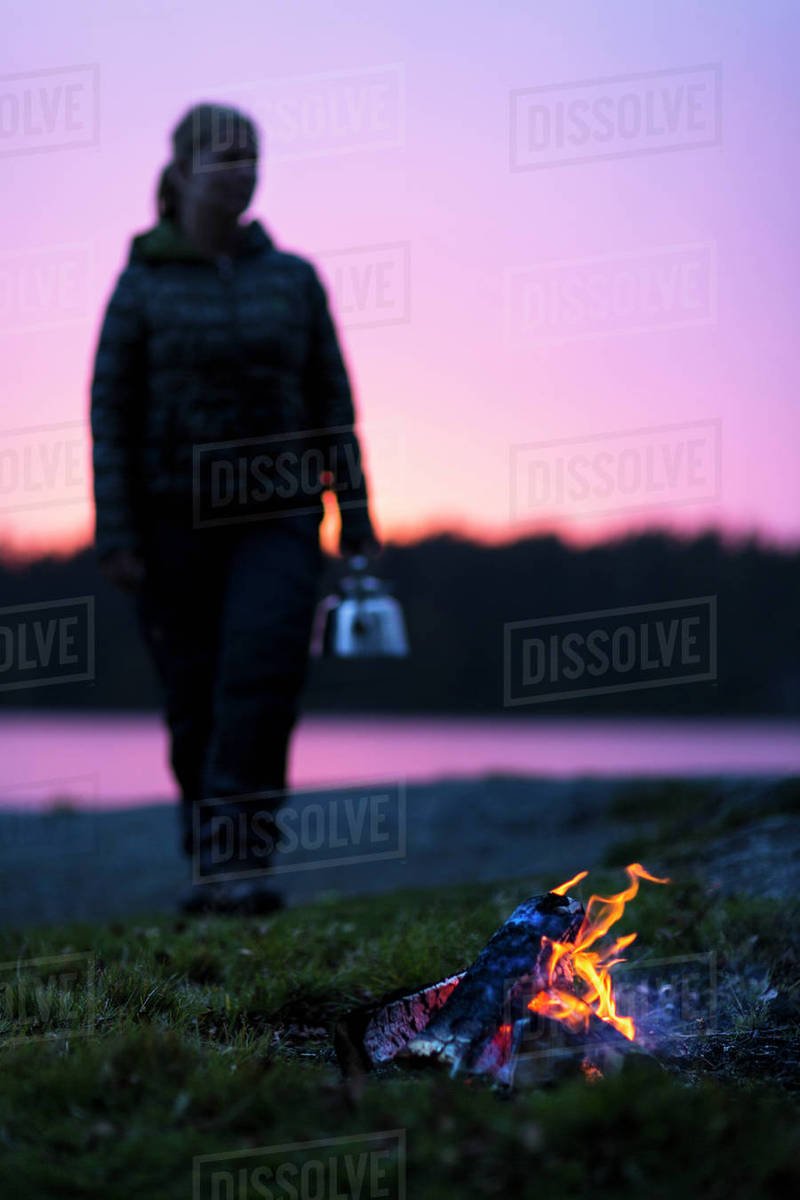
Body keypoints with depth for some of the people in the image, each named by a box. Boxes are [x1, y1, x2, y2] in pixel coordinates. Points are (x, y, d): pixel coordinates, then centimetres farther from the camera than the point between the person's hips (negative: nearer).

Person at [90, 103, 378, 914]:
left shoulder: (292, 278, 7)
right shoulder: (141, 285, 1)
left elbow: (332, 402, 9)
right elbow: (110, 413, -1)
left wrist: (355, 516, 4)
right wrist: (116, 537, -9)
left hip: (275, 516, 1)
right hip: (175, 518, -1)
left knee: (262, 676, -17)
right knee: (194, 696, 4)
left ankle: (236, 866, -20)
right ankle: (207, 858, 21)